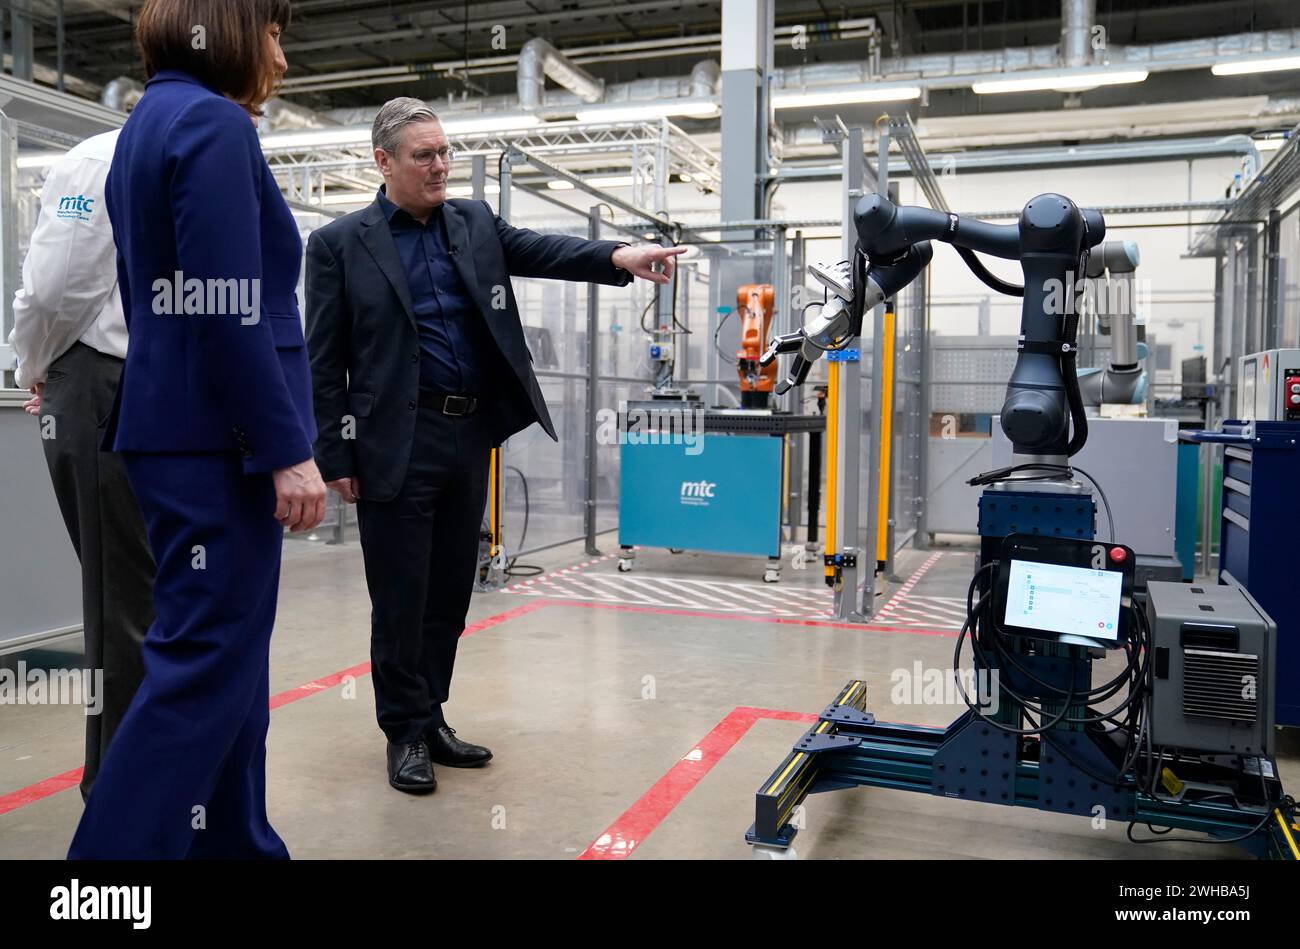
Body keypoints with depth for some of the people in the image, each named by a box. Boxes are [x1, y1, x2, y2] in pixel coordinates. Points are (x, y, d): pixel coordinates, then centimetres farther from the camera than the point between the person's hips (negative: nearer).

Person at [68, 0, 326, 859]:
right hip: (217, 439, -10)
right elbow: (228, 314, -20)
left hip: (178, 429, 10)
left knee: (227, 656, 15)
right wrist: (288, 449, -18)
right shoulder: (214, 123, -11)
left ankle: (234, 840, 26)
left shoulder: (150, 123, 19)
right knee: (203, 665, -5)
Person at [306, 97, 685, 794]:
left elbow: (544, 251, -2)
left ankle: (431, 717, 28)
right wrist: (336, 457, -7)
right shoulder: (340, 243, 0)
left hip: (471, 435, 5)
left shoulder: (475, 223, 13)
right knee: (401, 596, 4)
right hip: (398, 443, -4)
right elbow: (324, 363, -2)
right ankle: (406, 731, 20)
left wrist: (620, 257, -21)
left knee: (451, 590, 13)